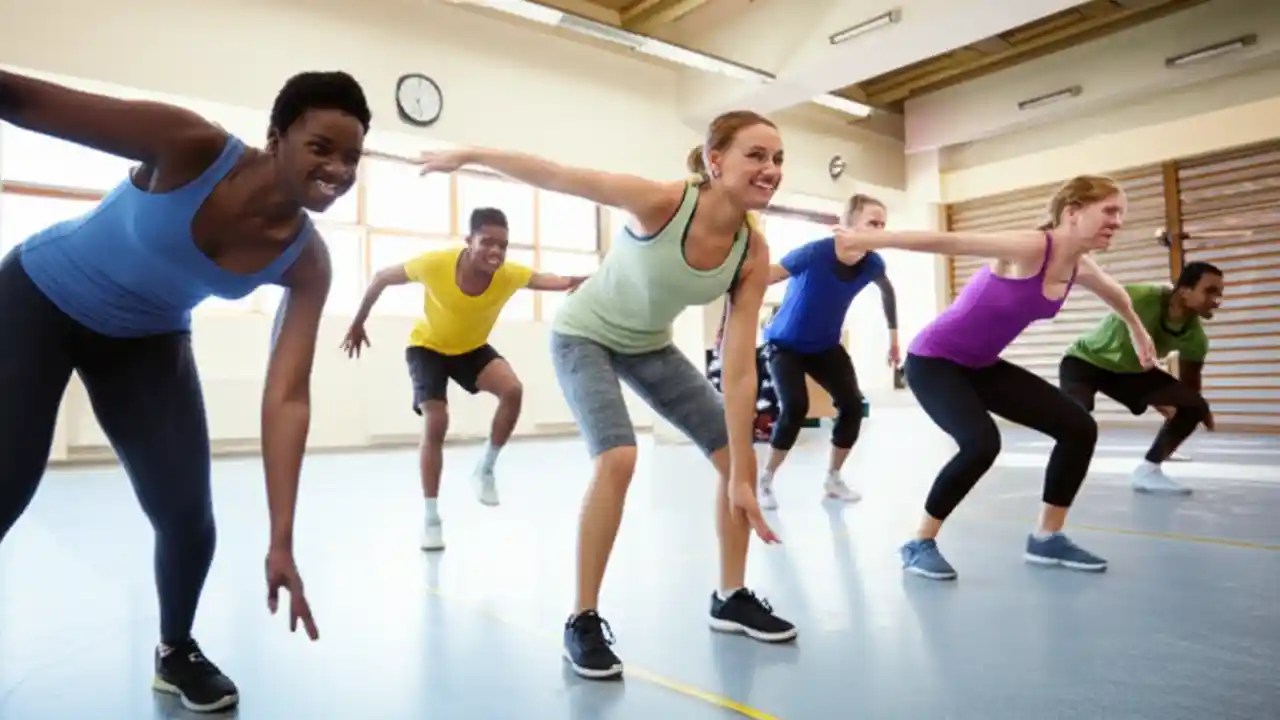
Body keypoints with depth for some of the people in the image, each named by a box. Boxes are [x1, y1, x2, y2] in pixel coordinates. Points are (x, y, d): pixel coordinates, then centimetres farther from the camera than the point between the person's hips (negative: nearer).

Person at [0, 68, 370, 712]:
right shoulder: (190, 147, -30)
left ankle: (177, 652, 24)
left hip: (145, 340, 2)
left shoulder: (306, 263, -22)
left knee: (189, 519, -6)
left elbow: (287, 397, -25)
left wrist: (281, 541, -29)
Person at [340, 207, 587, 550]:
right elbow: (382, 277, -15)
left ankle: (485, 469, -1)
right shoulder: (435, 264, -30)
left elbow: (548, 280, -40)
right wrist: (358, 324, -4)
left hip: (473, 348, 2)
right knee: (436, 423, -14)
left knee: (513, 390, -25)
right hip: (427, 347, -2)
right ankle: (431, 518, 2)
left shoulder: (510, 275, -26)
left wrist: (573, 282, -63)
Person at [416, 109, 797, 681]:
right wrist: (468, 155, -15)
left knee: (738, 459, 0)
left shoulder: (752, 253, -20)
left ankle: (731, 597, 19)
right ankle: (583, 620, -9)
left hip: (649, 345, 5)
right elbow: (552, 176, -23)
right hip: (584, 335, -5)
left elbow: (739, 370, -20)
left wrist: (741, 477, -21)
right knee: (618, 459, -28)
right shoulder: (661, 202, -33)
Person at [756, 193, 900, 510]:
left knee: (852, 405, -9)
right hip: (785, 344, -5)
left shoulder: (873, 263, -14)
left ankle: (833, 478, 14)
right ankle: (765, 480, -1)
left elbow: (887, 291, 11)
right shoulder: (815, 253, -30)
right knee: (795, 407, -23)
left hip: (825, 345, 5)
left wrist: (893, 335, 15)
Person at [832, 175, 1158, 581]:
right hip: (932, 360, -9)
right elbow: (952, 243, -31)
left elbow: (1115, 295, 25)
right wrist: (868, 240, -35)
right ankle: (920, 544, -10)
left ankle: (1047, 538, 17)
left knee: (1079, 428, 3)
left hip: (982, 366, 9)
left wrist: (1138, 332, 42)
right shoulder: (1030, 248, -23)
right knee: (981, 443, -31)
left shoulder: (1081, 269, 2)